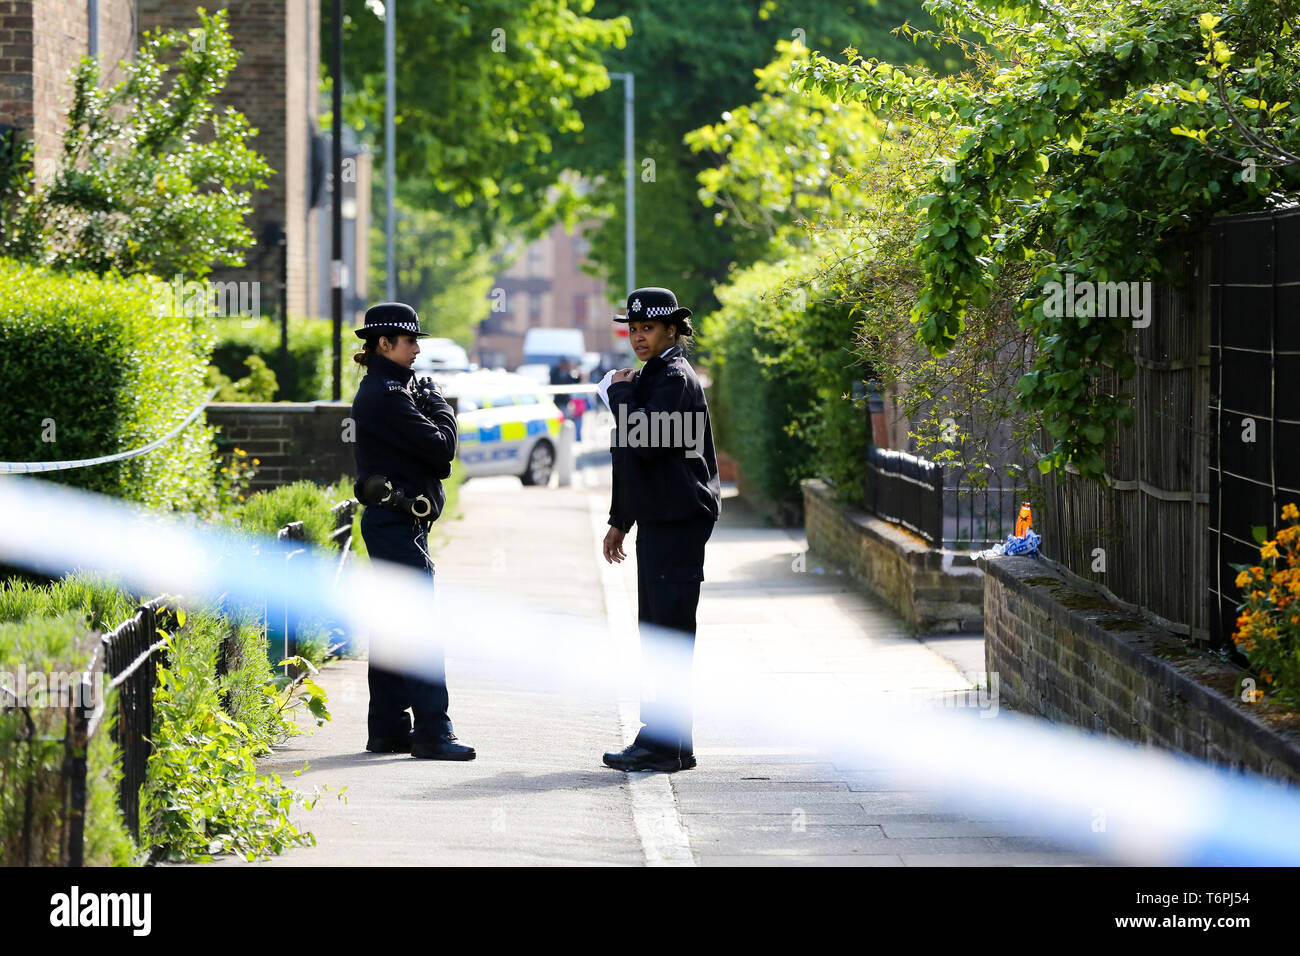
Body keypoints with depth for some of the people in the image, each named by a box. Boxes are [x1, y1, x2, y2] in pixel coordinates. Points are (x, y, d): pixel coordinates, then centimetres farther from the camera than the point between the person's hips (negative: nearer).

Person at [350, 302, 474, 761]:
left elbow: (430, 453, 19)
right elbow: (440, 446, -17)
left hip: (388, 521, 11)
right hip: (397, 522, -11)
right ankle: (432, 732, -12)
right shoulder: (385, 394, -15)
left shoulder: (381, 390, 18)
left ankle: (388, 730, 16)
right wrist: (440, 405, 0)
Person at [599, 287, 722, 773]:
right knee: (657, 636, 12)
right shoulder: (649, 377, 20)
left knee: (669, 637, -9)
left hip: (678, 521, -10)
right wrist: (620, 521, 25)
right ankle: (667, 741, 16)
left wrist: (620, 393, -12)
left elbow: (645, 441, -23)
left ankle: (663, 743, -9)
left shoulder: (676, 378, -12)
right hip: (656, 520, 10)